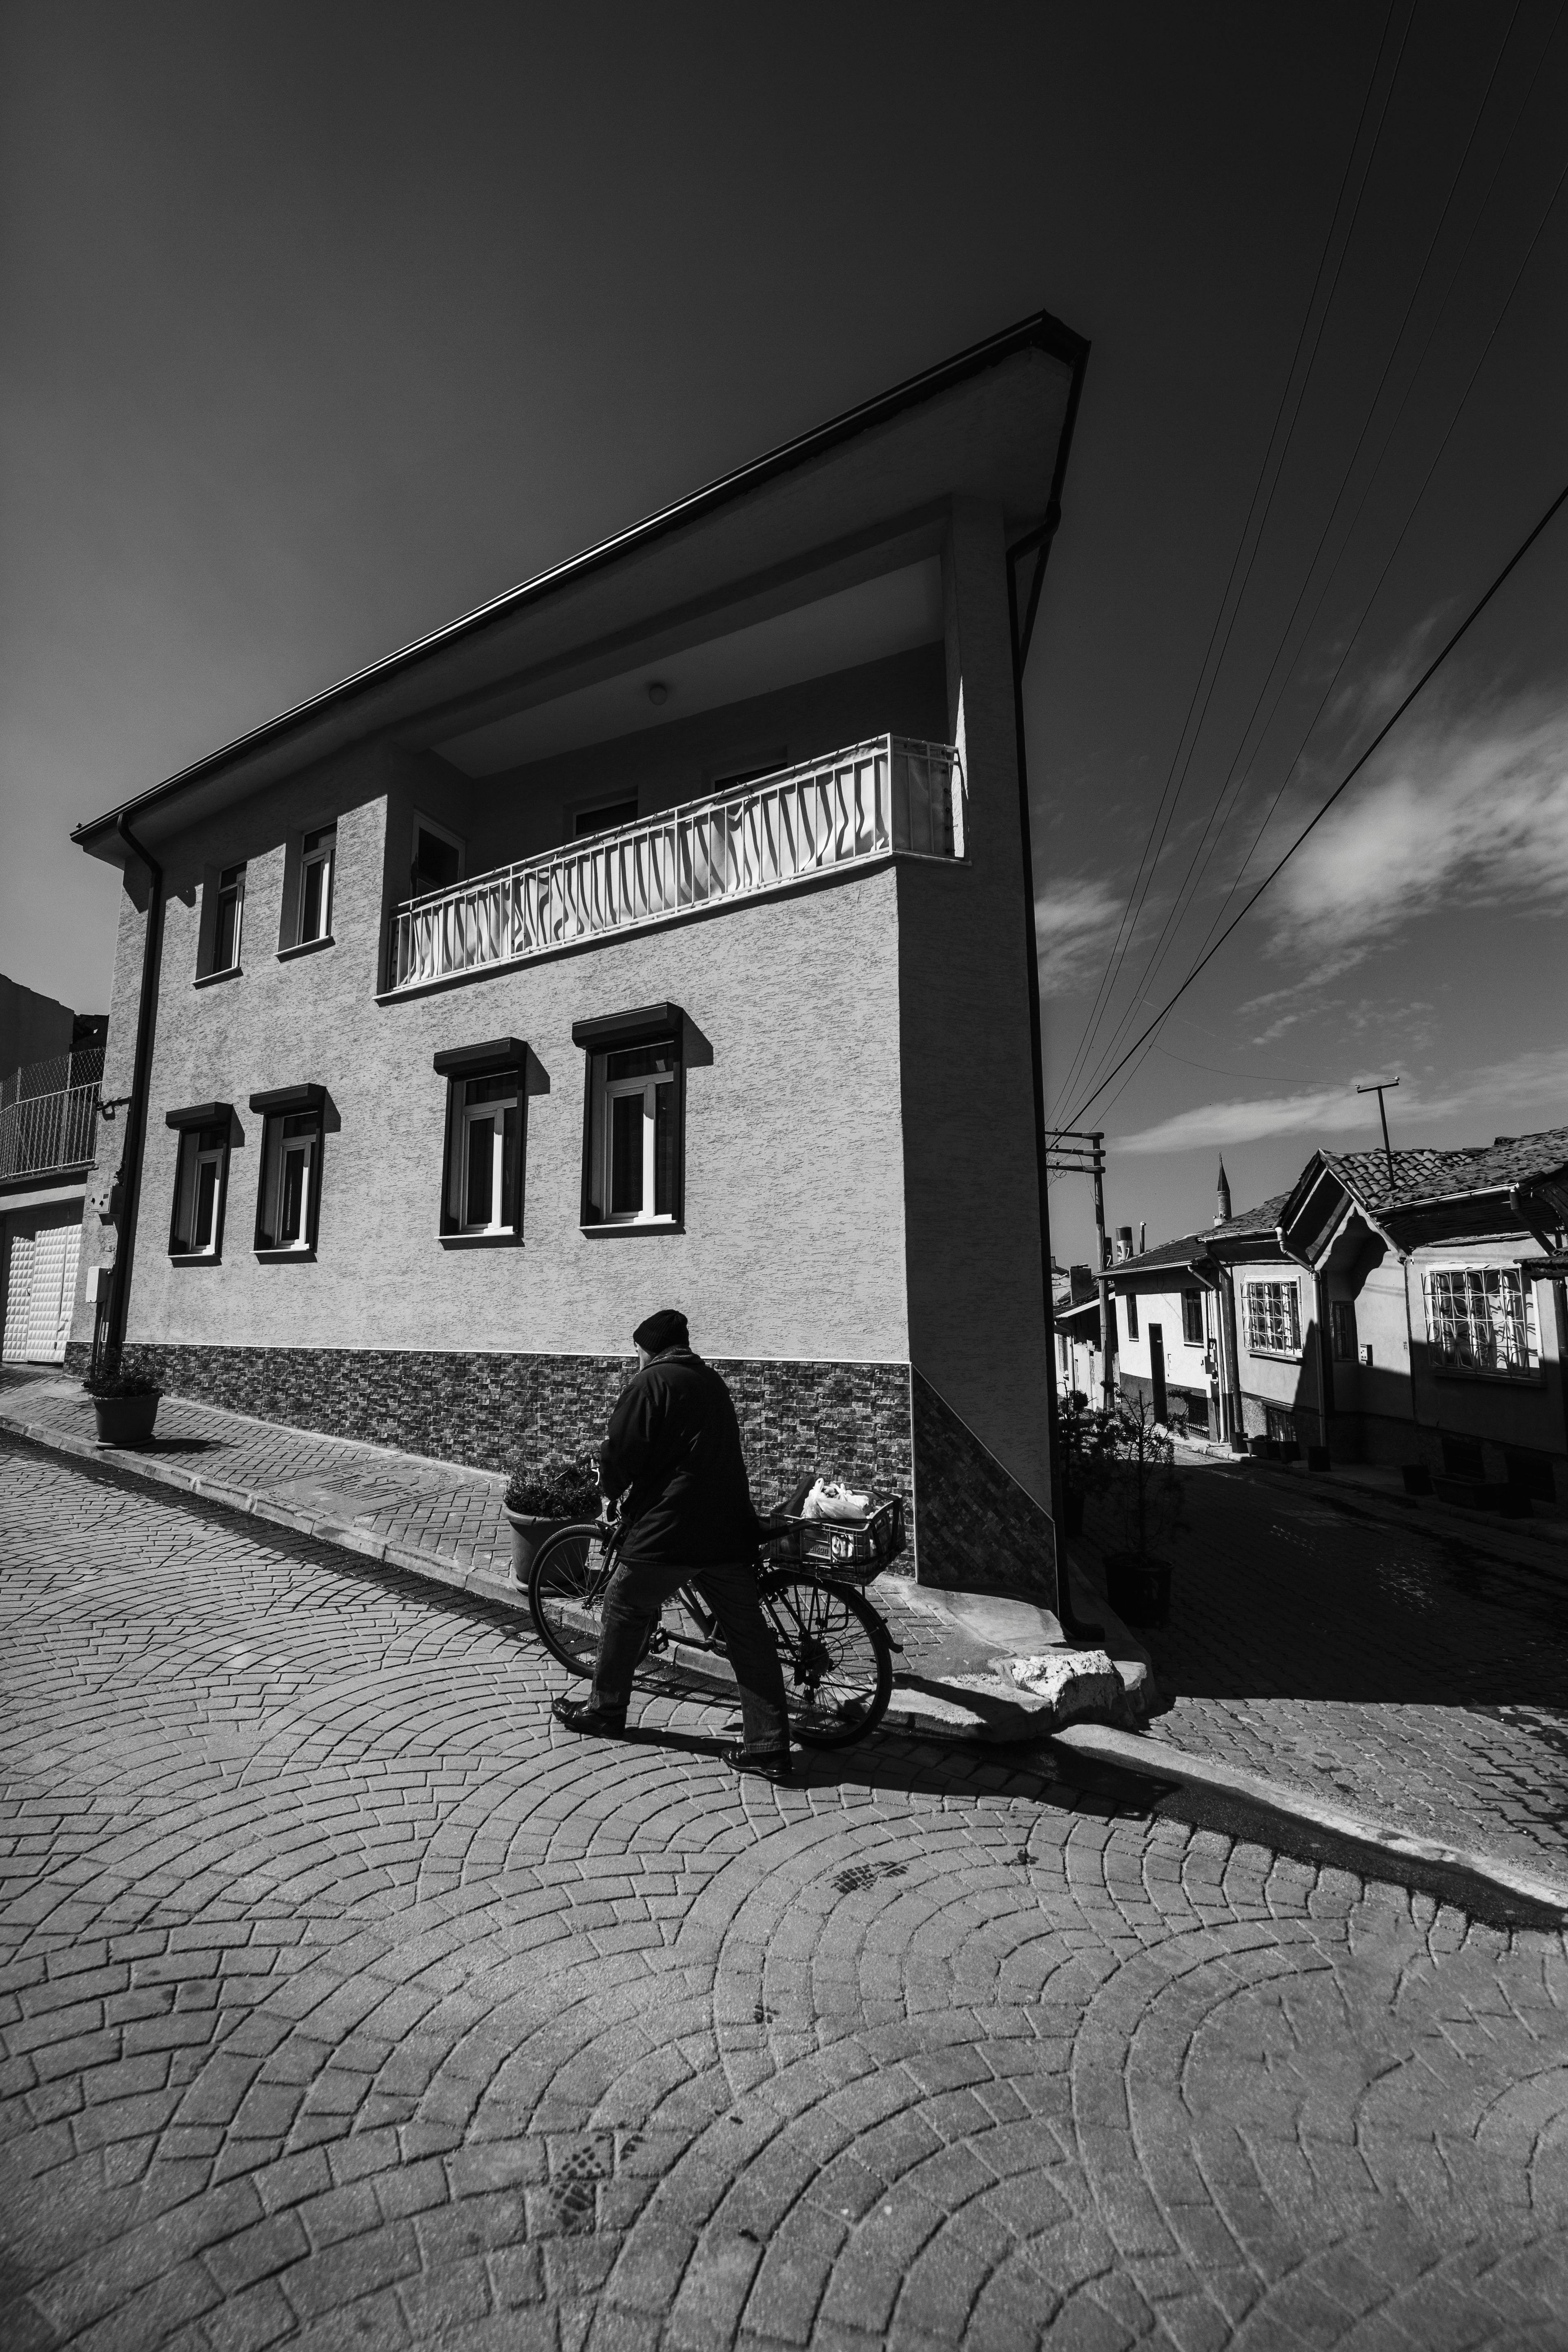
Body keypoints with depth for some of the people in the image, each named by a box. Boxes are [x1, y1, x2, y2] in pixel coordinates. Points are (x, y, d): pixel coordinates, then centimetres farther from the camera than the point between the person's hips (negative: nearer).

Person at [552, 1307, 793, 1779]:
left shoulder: (650, 1382, -7)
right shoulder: (712, 1381, 16)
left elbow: (621, 1452, -9)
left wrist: (611, 1493, 13)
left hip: (669, 1530, -6)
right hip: (729, 1530, 7)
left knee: (624, 1613, 17)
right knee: (748, 1634, 10)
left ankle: (605, 1712, 33)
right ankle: (769, 1748, 14)